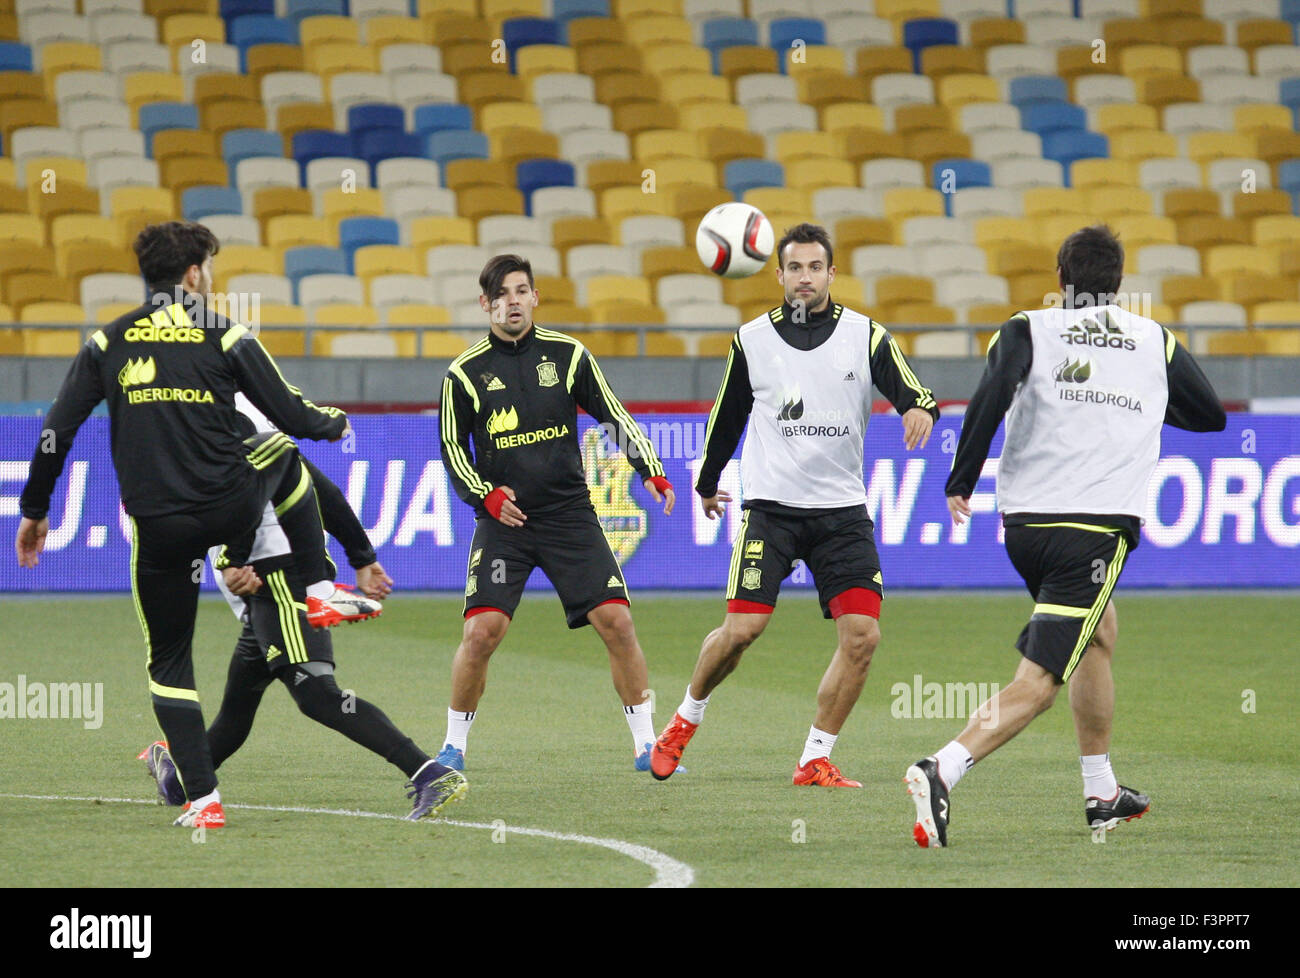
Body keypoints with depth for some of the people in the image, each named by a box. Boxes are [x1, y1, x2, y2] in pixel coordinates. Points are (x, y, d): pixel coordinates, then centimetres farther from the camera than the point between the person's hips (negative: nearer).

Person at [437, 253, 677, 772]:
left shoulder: (568, 355, 4)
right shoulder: (466, 373, 1)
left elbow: (614, 417, 8)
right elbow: (453, 449, 6)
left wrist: (651, 471, -5)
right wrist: (485, 494, -11)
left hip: (570, 514, 1)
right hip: (503, 520, -1)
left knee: (616, 621, -9)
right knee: (482, 631, -15)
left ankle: (646, 745, 2)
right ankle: (454, 745, 4)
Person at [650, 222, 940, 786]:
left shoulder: (865, 335, 2)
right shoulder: (752, 339, 4)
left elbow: (912, 393, -6)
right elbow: (728, 416, 17)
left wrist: (919, 408, -30)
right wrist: (707, 483, 29)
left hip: (843, 511, 1)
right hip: (771, 506, -1)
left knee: (862, 635, -10)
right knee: (743, 628, -12)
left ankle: (815, 760, 2)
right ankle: (686, 719, 15)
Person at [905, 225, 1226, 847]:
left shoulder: (1028, 331, 6)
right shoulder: (1157, 343, 11)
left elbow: (992, 394, -13)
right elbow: (1211, 417, 22)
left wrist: (961, 482, -8)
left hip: (1024, 525, 3)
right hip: (1100, 525, -3)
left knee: (1099, 634, 29)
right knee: (1038, 684, -9)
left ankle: (1102, 793, 33)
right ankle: (942, 770, -32)